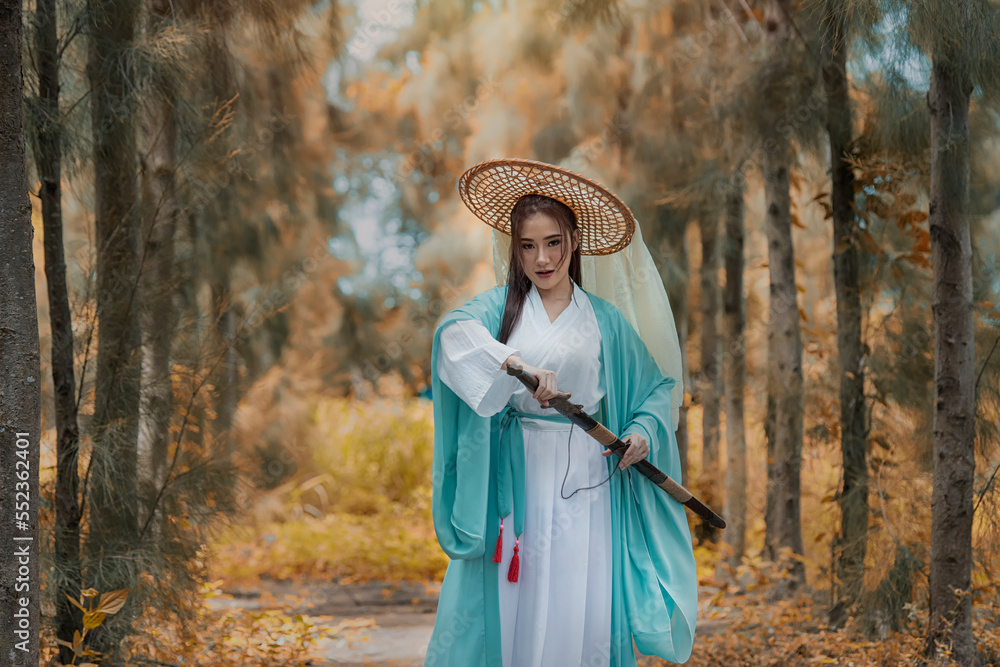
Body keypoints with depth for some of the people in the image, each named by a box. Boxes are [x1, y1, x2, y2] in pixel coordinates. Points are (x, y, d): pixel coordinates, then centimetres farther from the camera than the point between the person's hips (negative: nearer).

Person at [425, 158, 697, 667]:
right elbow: (454, 331, -15)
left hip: (584, 482, 0)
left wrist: (644, 432, -6)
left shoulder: (603, 320, 9)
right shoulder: (501, 306, 6)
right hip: (515, 479, 0)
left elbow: (655, 386, 15)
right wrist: (515, 363, -32)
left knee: (582, 609, -3)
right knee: (506, 605, -1)